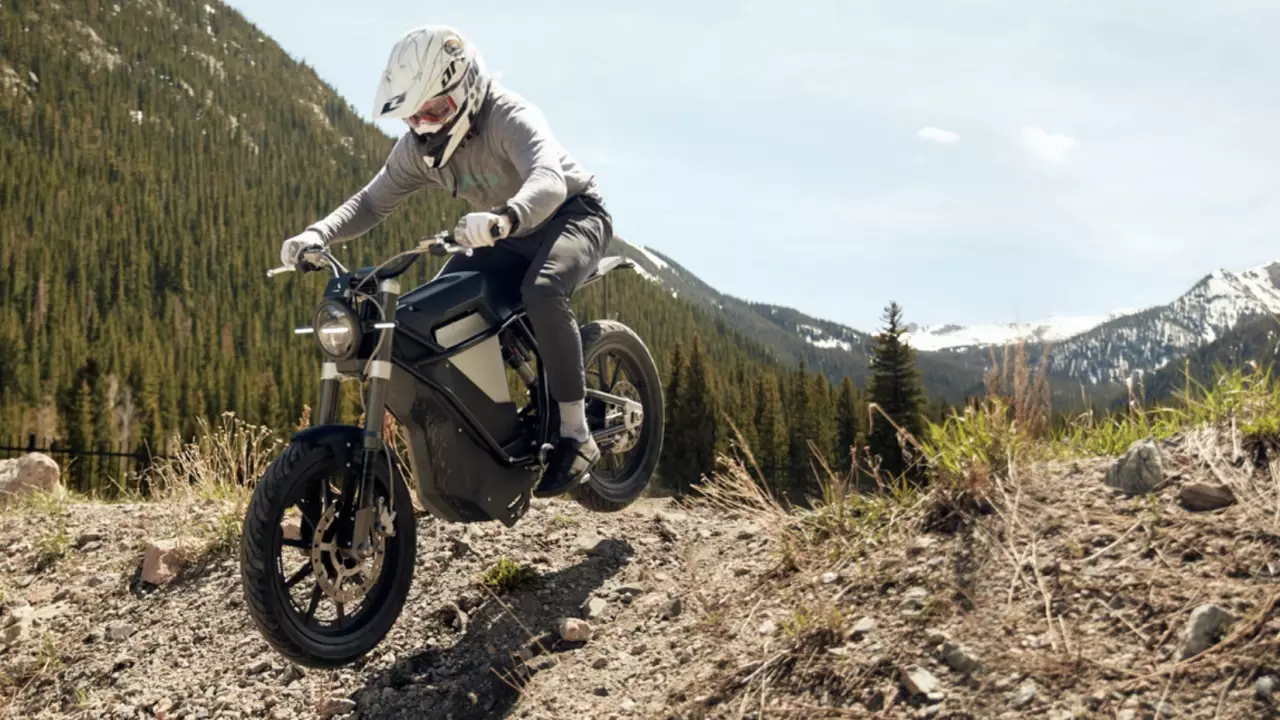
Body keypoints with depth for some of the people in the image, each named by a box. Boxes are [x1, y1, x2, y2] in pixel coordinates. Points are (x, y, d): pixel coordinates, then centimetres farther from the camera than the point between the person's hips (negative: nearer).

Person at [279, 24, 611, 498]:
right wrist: (318, 234, -22)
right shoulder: (418, 148, -6)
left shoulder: (510, 117, -29)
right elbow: (372, 202, -2)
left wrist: (504, 219, -68)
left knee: (542, 291, -39)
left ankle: (576, 436, -29)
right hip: (510, 238, 8)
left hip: (570, 215, -7)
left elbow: (549, 180, -47)